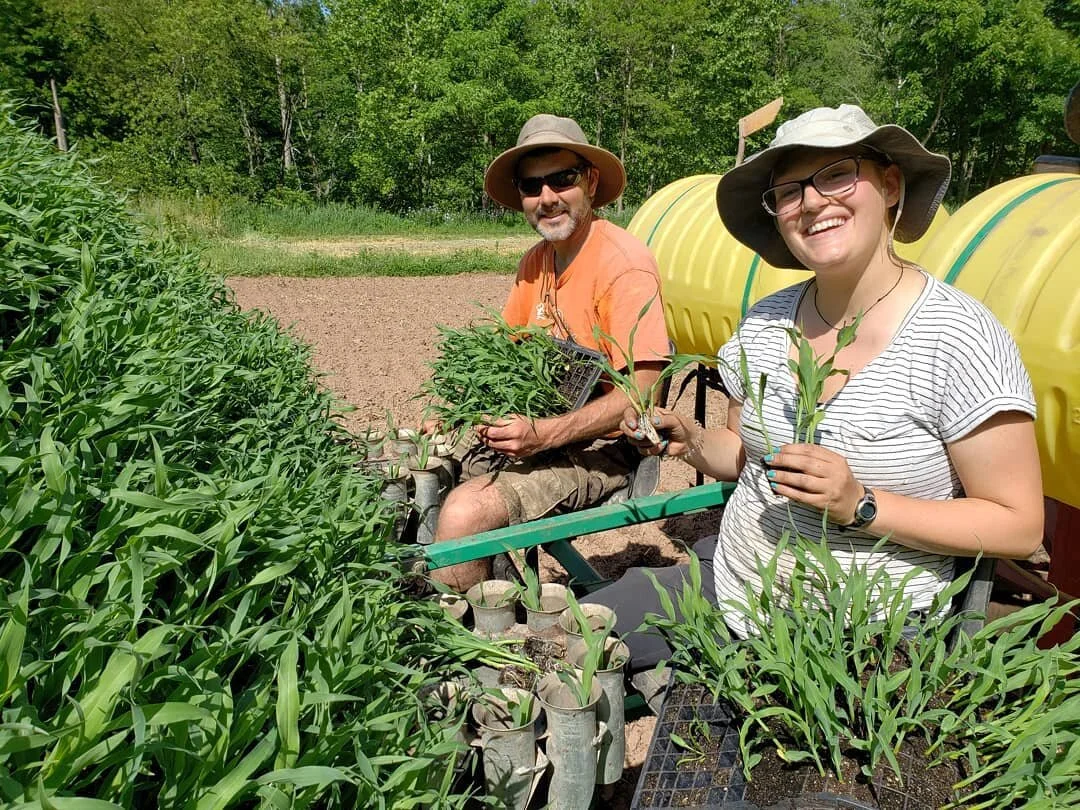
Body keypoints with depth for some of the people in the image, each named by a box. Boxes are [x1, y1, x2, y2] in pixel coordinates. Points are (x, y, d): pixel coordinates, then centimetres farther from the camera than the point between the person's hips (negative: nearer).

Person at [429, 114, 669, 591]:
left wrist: (543, 435, -27)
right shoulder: (535, 262, 8)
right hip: (531, 433, 8)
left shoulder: (623, 263, -15)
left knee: (465, 511, -29)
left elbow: (639, 394, -20)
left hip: (599, 449, -8)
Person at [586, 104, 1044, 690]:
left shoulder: (959, 336, -15)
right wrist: (691, 443, -8)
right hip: (731, 586, 5)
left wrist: (860, 505, -23)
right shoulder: (766, 322, 1)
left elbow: (1019, 526, -12)